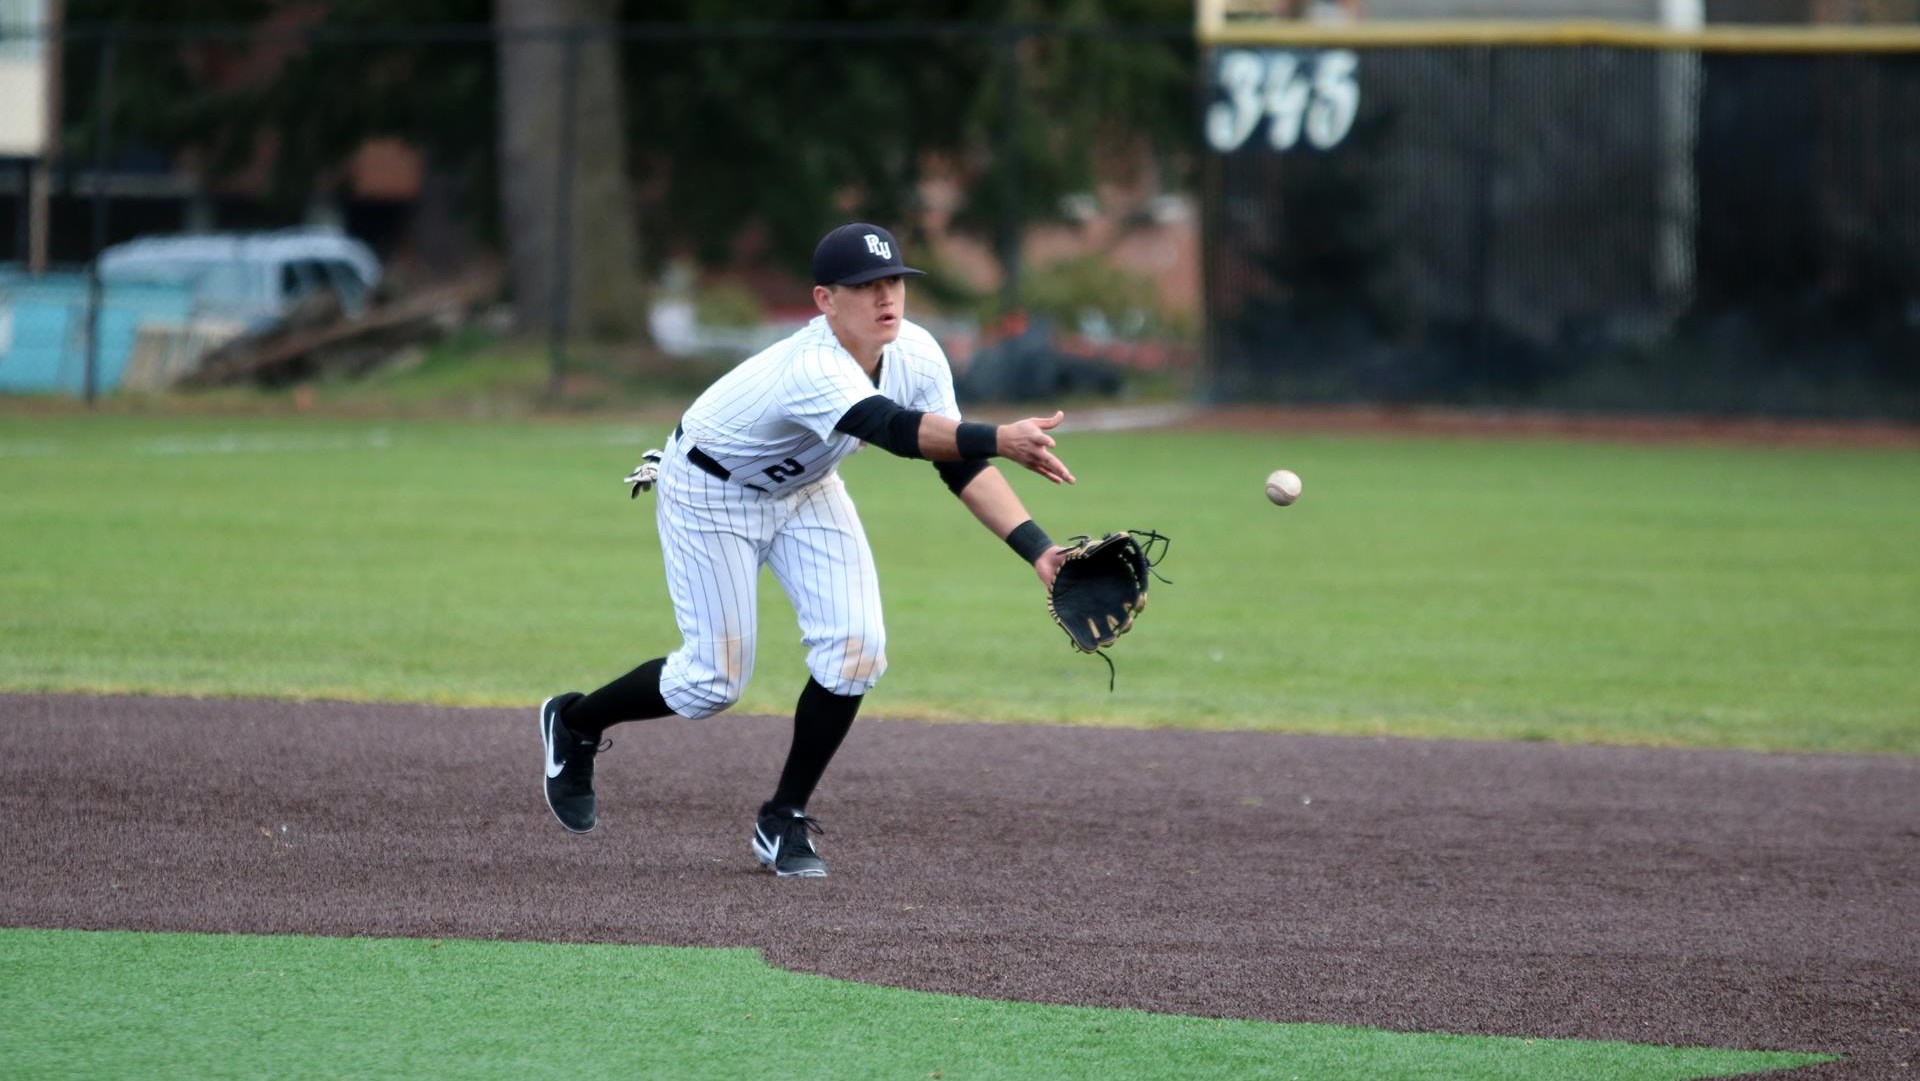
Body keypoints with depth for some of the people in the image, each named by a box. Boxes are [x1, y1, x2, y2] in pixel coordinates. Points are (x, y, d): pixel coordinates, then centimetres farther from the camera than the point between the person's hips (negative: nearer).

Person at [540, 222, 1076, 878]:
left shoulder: (917, 356, -19)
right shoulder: (812, 372, -42)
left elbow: (960, 466, -13)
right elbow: (895, 430, -59)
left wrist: (1035, 548, -24)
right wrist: (1000, 440, -74)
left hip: (805, 488, 7)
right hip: (711, 490, -7)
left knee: (854, 647, -10)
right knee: (714, 682, -4)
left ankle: (783, 821, 8)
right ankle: (574, 724, 26)